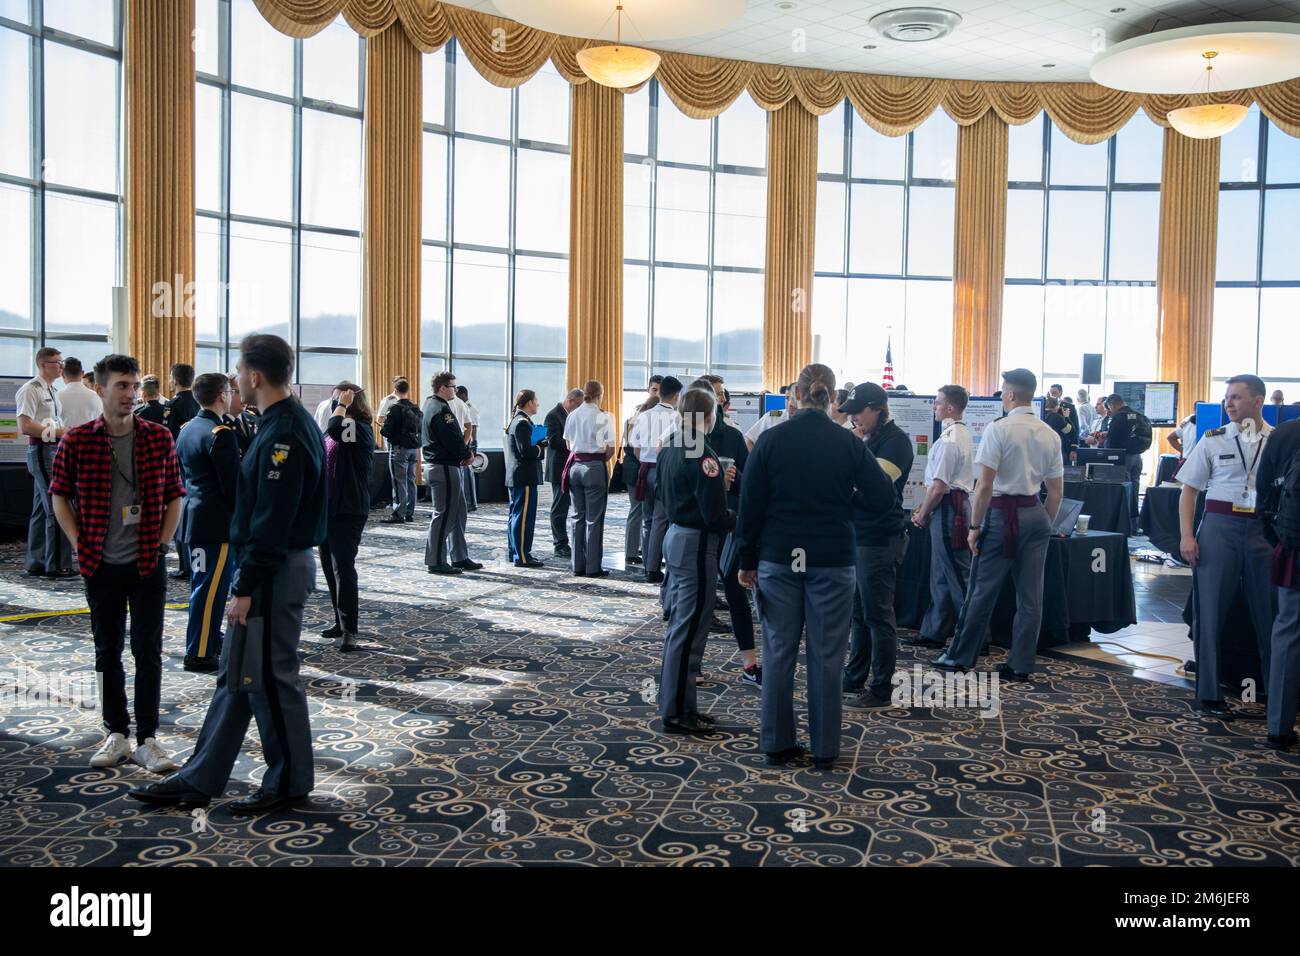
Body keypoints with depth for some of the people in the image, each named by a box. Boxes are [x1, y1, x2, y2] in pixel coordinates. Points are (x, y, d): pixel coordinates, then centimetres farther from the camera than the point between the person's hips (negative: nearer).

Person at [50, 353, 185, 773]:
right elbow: (59, 495, 5)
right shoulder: (76, 440, -4)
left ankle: (147, 740, 9)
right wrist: (80, 545, -2)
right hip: (101, 565, 1)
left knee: (148, 652, 1)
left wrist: (161, 544, -1)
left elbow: (174, 496, 6)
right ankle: (116, 734, 24)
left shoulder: (159, 438, -2)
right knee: (107, 651, 11)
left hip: (147, 564, 0)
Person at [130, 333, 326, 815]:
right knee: (236, 675, 15)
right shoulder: (294, 422, 11)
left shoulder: (283, 434, -20)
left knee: (270, 678, 2)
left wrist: (247, 588, -19)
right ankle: (199, 780, 26)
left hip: (274, 573, -10)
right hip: (278, 566, 10)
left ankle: (289, 784, 18)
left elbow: (270, 523, -23)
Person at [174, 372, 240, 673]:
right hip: (217, 521, -9)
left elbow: (182, 475, 18)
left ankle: (211, 640, 29)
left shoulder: (186, 430, 11)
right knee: (209, 587, -4)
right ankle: (199, 654, 1)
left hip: (192, 515, 9)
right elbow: (233, 483, -18)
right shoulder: (222, 433, -17)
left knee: (207, 584, 18)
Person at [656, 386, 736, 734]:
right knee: (689, 630, -1)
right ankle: (677, 712, 8)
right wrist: (741, 519, -3)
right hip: (697, 546, -9)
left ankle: (674, 702, 26)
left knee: (679, 624, 16)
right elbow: (715, 516, -22)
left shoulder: (670, 450, 8)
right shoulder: (703, 456, -20)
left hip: (675, 536, 9)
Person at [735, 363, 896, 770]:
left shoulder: (771, 440, -4)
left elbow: (750, 505, -3)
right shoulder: (849, 443, -5)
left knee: (778, 653, 10)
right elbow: (882, 499, -3)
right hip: (832, 562, -1)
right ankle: (825, 748, 14)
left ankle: (776, 743, 18)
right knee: (826, 657, 7)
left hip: (778, 560, 1)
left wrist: (747, 560, 5)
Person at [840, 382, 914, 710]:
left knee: (878, 615, -2)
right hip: (859, 535, 9)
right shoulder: (869, 440, 14)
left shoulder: (896, 441, -13)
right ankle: (855, 679, 26)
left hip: (880, 540, -9)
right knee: (859, 612, 15)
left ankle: (881, 689, 7)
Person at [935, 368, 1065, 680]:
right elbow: (1056, 491, 10)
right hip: (1035, 513, 6)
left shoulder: (998, 429, -10)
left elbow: (985, 485, -15)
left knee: (983, 590, 3)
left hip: (1003, 513, -5)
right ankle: (1021, 665, 14)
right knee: (1030, 594, 8)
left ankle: (961, 656, 13)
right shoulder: (1050, 434, 8)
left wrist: (975, 526, -9)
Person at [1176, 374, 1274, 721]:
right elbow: (1189, 489, 5)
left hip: (1266, 530, 0)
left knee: (1270, 613, 7)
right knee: (1211, 611, 2)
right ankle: (1209, 693, 12)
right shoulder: (1213, 440, 3)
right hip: (1220, 526, 0)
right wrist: (1187, 535, -4)